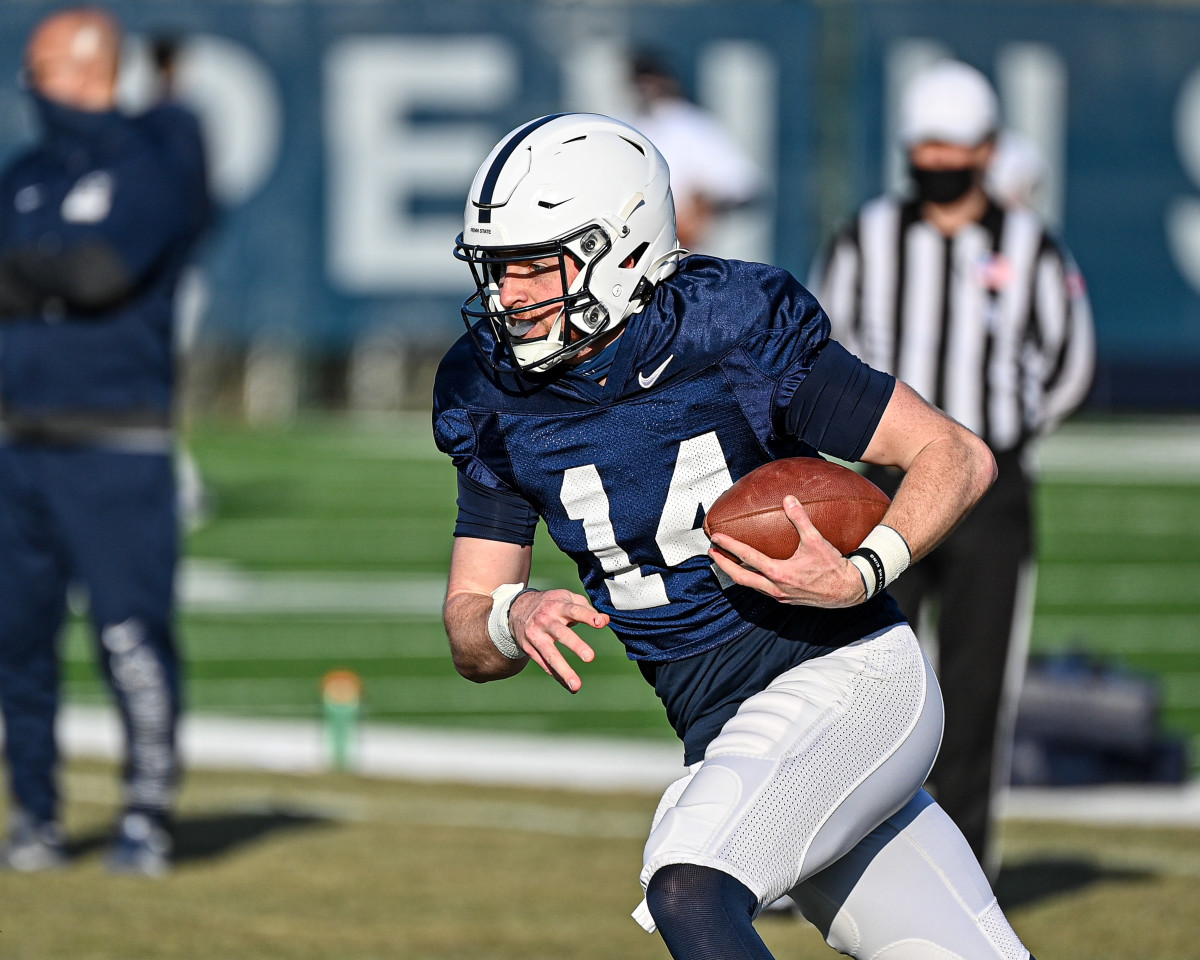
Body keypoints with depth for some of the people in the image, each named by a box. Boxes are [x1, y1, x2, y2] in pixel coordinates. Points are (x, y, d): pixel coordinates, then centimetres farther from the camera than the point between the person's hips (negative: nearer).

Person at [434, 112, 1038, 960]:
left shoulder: (740, 335, -15)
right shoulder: (502, 402, 0)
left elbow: (958, 456, -9)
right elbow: (470, 640, 4)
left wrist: (861, 577, -25)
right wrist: (513, 619, -20)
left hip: (850, 674, -6)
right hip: (725, 737, 6)